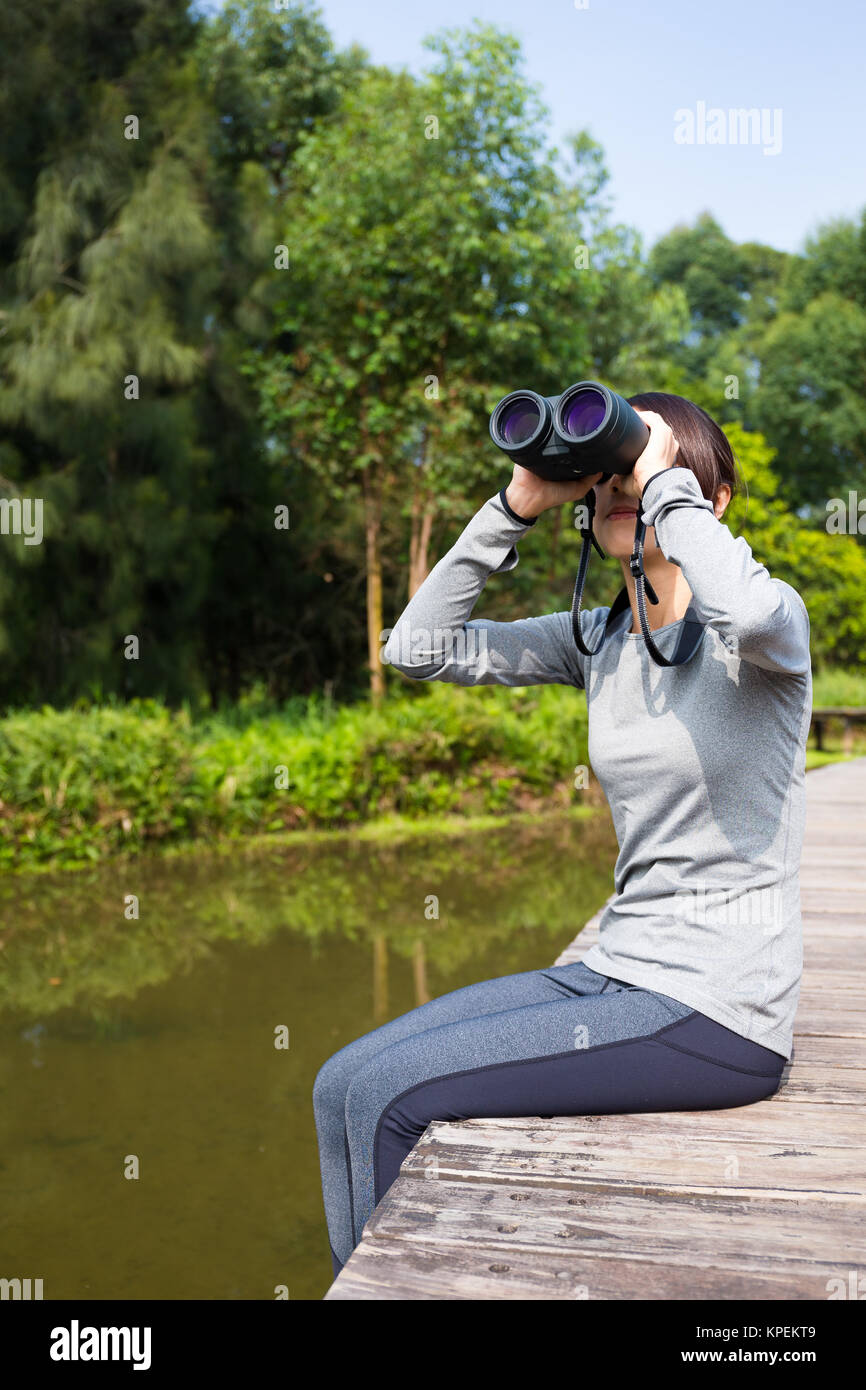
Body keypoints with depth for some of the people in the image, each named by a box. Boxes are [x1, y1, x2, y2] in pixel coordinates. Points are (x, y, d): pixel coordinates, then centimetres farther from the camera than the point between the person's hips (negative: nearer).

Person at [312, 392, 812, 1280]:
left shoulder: (770, 622, -9)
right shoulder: (599, 641, 8)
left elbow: (746, 610, -36)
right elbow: (420, 646, 2)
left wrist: (663, 482, -20)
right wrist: (518, 505, -3)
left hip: (715, 1014, -7)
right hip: (615, 975, 7)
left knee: (390, 1094, -14)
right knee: (343, 1086, 0)